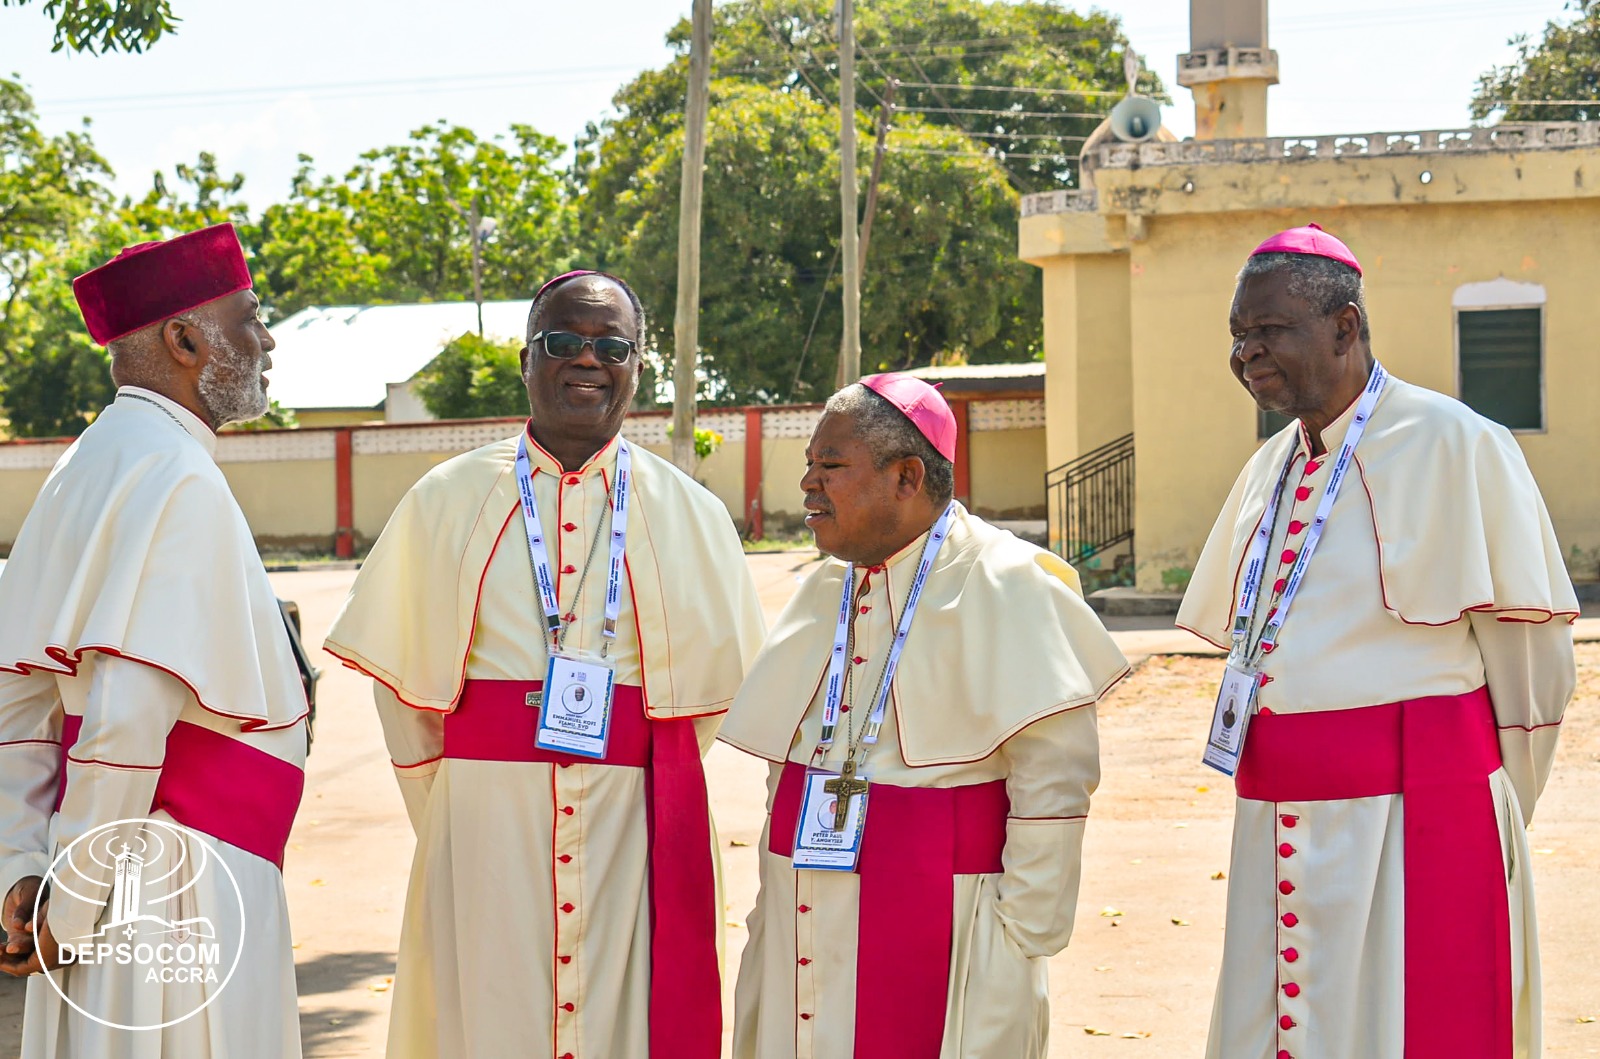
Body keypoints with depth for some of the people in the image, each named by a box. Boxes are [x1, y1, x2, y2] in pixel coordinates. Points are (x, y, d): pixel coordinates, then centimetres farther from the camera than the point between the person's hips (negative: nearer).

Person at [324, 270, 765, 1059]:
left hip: (634, 836, 0)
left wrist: (625, 785, 7)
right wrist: (450, 810, 6)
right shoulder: (450, 501, 6)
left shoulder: (688, 514, 7)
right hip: (487, 832, 0)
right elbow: (401, 678, 8)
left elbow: (719, 673, 10)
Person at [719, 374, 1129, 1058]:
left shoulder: (1003, 586, -10)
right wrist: (777, 900, 13)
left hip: (936, 923, -6)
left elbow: (1054, 782, -13)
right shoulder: (825, 591, 11)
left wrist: (1022, 940, -14)